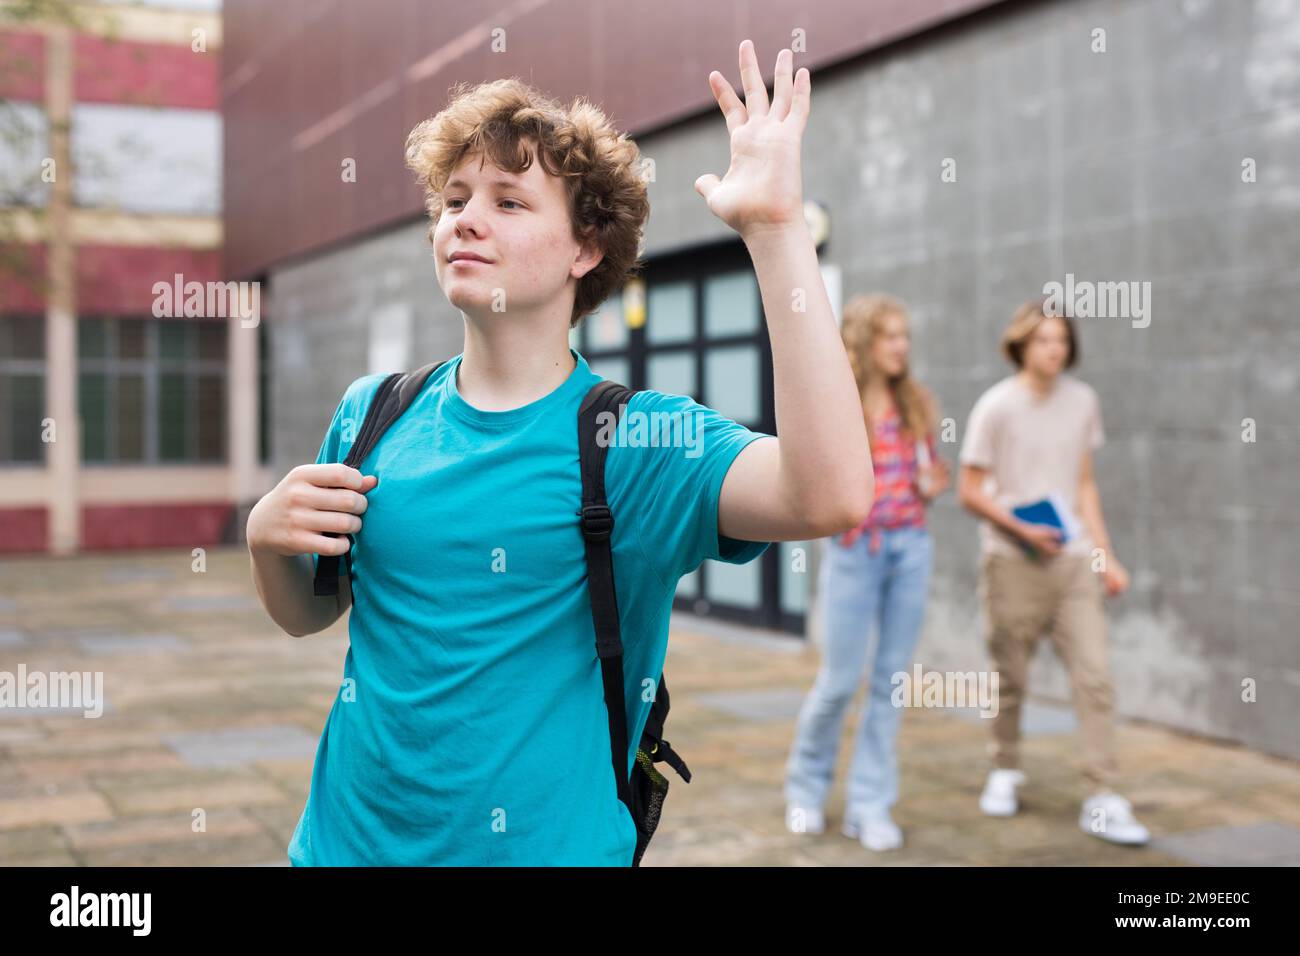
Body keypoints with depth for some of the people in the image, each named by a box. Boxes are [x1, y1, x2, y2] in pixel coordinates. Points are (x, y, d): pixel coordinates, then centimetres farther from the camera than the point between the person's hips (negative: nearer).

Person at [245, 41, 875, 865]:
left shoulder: (640, 438, -13)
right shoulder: (372, 412, -1)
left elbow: (829, 496, -32)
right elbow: (307, 615, 12)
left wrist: (775, 226, -33)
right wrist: (267, 539, -11)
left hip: (547, 845, -3)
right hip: (343, 838, 3)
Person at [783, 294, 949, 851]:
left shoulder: (916, 403, 8)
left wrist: (932, 487, -2)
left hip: (911, 548, 4)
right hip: (856, 549, -4)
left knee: (890, 678, 5)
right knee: (841, 678, 0)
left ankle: (870, 806, 14)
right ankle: (806, 787, 25)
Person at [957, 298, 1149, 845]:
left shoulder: (1082, 401, 7)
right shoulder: (997, 406, -6)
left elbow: (1084, 485, 14)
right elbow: (969, 492, -4)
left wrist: (1106, 553, 9)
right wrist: (1021, 530, -17)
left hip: (1074, 560, 3)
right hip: (1013, 562, -3)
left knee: (1094, 677, -5)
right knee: (1010, 678, 8)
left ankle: (1103, 800, 0)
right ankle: (1005, 771, 30)